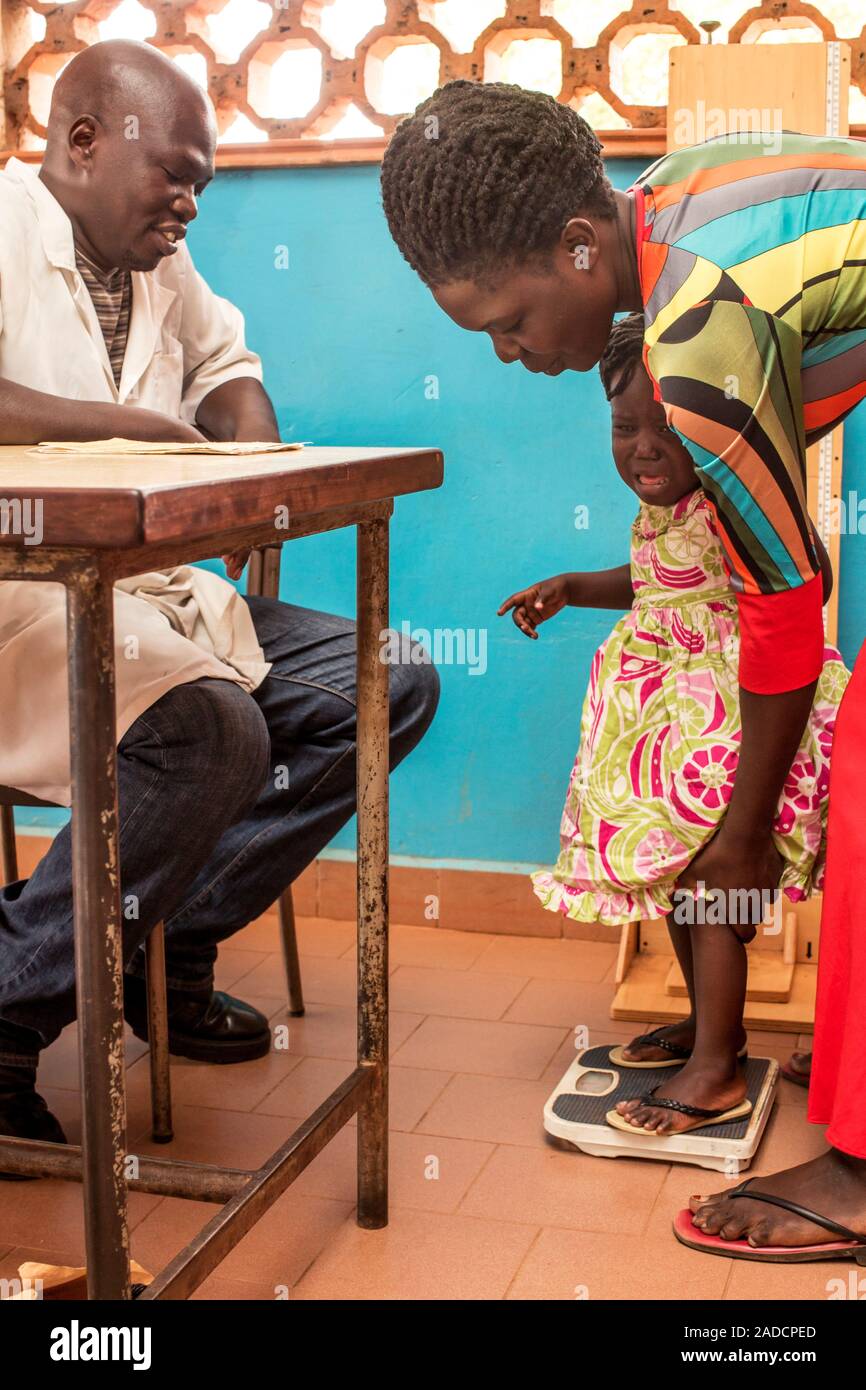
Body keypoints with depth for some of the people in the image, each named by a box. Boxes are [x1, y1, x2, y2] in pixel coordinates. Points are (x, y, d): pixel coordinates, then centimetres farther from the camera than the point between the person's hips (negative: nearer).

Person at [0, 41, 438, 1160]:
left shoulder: (161, 261, 17)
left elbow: (222, 359, 33)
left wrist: (256, 449, 9)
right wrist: (140, 423, -21)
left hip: (153, 595, 9)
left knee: (391, 685, 2)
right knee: (214, 729, -34)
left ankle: (167, 947, 2)